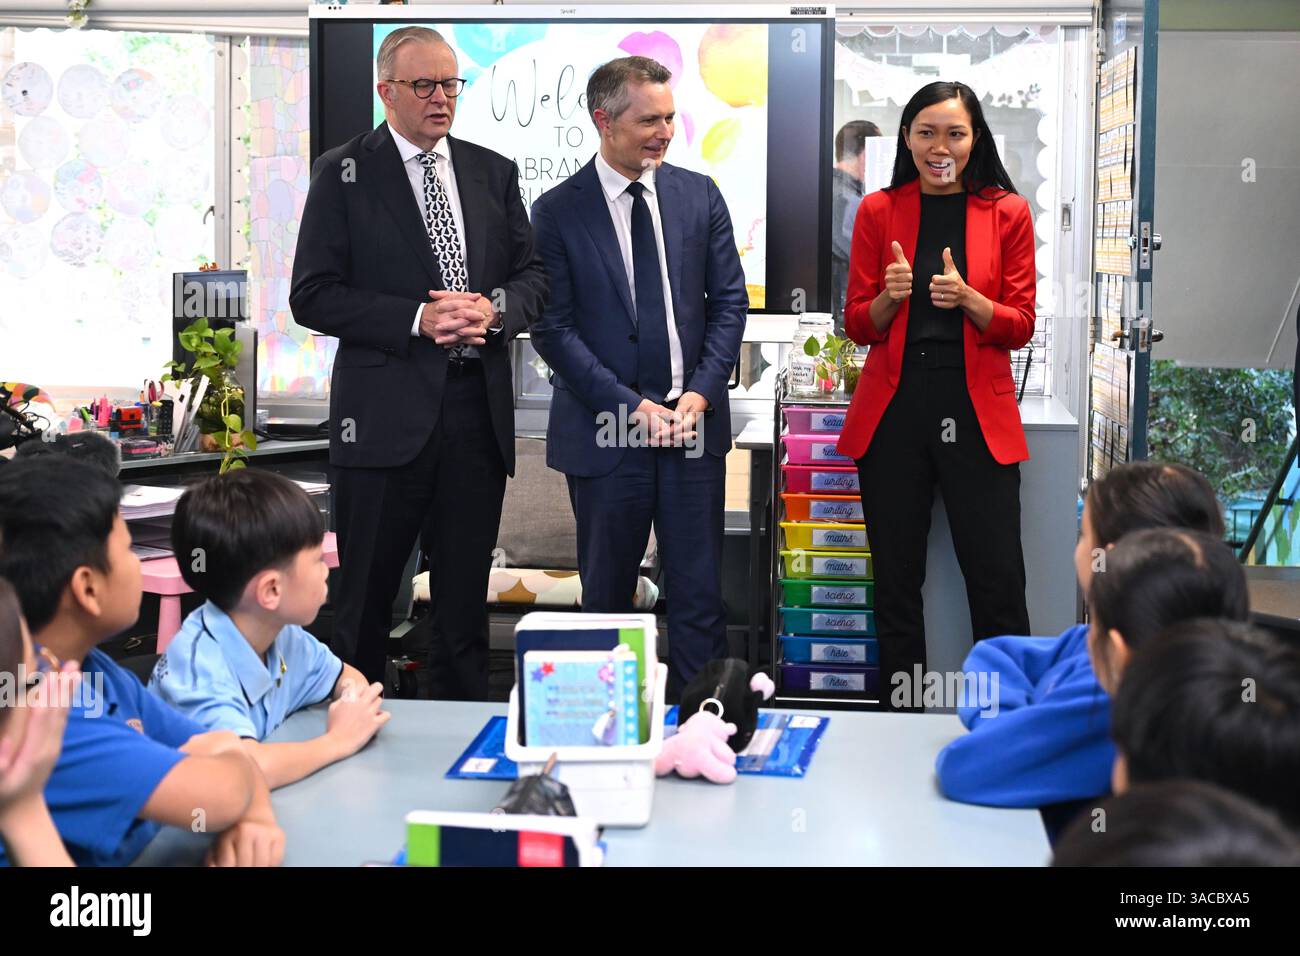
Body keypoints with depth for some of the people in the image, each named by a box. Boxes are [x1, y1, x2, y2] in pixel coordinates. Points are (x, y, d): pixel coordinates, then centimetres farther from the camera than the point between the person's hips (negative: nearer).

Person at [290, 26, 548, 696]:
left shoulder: (494, 173, 12)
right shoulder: (344, 173, 0)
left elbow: (534, 275, 14)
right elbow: (313, 295, -6)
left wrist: (495, 307, -9)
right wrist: (417, 319, -16)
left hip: (478, 413, 4)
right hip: (385, 411, -4)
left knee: (465, 597, 11)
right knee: (365, 598, 5)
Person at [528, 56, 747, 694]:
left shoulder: (699, 194, 5)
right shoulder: (557, 211, -4)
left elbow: (729, 300, 6)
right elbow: (552, 329, -7)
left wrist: (701, 392, -6)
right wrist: (631, 406, -13)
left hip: (693, 425, 2)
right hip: (605, 434, -2)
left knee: (699, 594, 5)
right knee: (606, 595, 10)